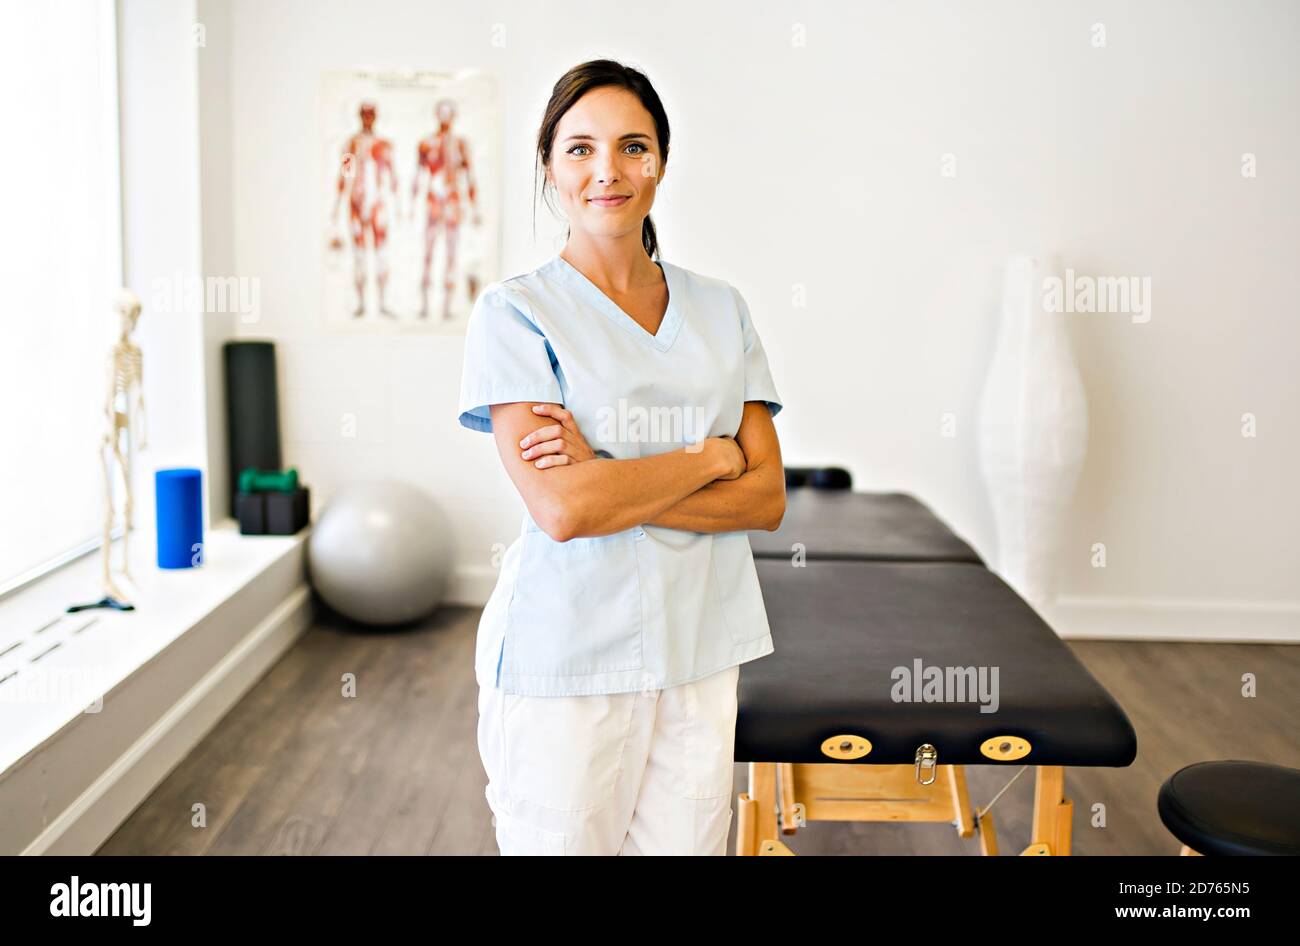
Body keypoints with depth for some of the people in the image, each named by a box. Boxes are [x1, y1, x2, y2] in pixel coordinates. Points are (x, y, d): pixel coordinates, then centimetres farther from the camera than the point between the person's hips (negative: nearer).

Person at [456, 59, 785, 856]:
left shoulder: (721, 310, 8)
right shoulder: (514, 312, -6)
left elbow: (766, 499, -1)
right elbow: (561, 509, -18)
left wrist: (611, 486, -14)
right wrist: (712, 455, -7)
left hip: (699, 654, 4)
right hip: (563, 660, -4)